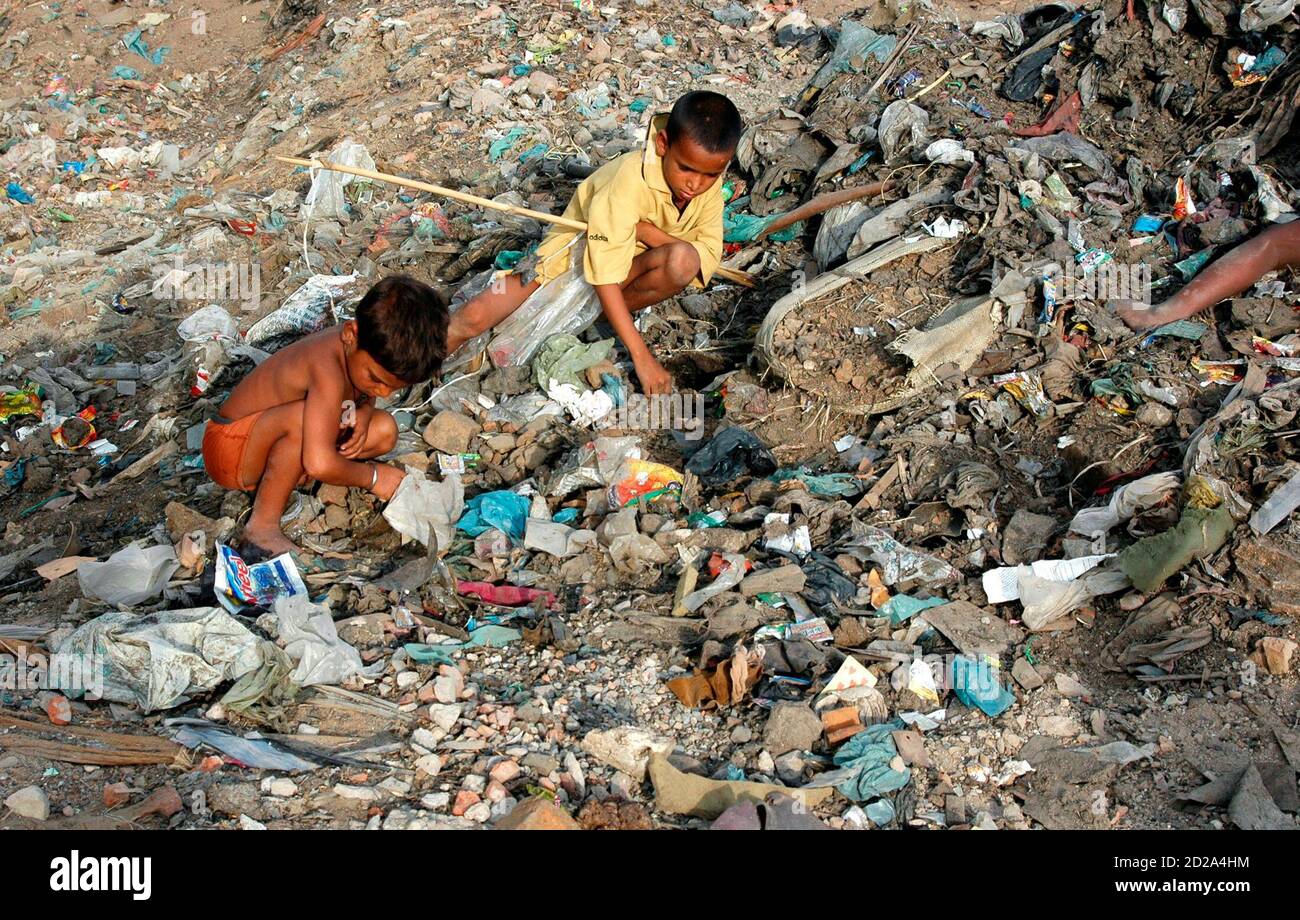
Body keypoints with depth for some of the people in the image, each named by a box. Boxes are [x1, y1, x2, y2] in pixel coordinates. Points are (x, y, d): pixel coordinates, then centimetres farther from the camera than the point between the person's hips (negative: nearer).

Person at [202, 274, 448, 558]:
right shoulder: (328, 369, -37)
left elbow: (365, 395, 13)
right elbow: (320, 464, -44)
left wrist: (364, 413, -11)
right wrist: (371, 476, -25)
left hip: (272, 443, 8)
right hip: (229, 447, -8)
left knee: (384, 430, -4)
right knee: (306, 417, -38)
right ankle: (262, 527, -23)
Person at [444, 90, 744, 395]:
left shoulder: (709, 183, -15)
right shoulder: (630, 178, -32)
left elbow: (709, 258, -17)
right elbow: (605, 275, -34)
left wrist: (646, 231, -30)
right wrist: (642, 356, -37)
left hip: (638, 262, 4)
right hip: (577, 252, -3)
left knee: (683, 261, -33)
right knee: (475, 317, -18)